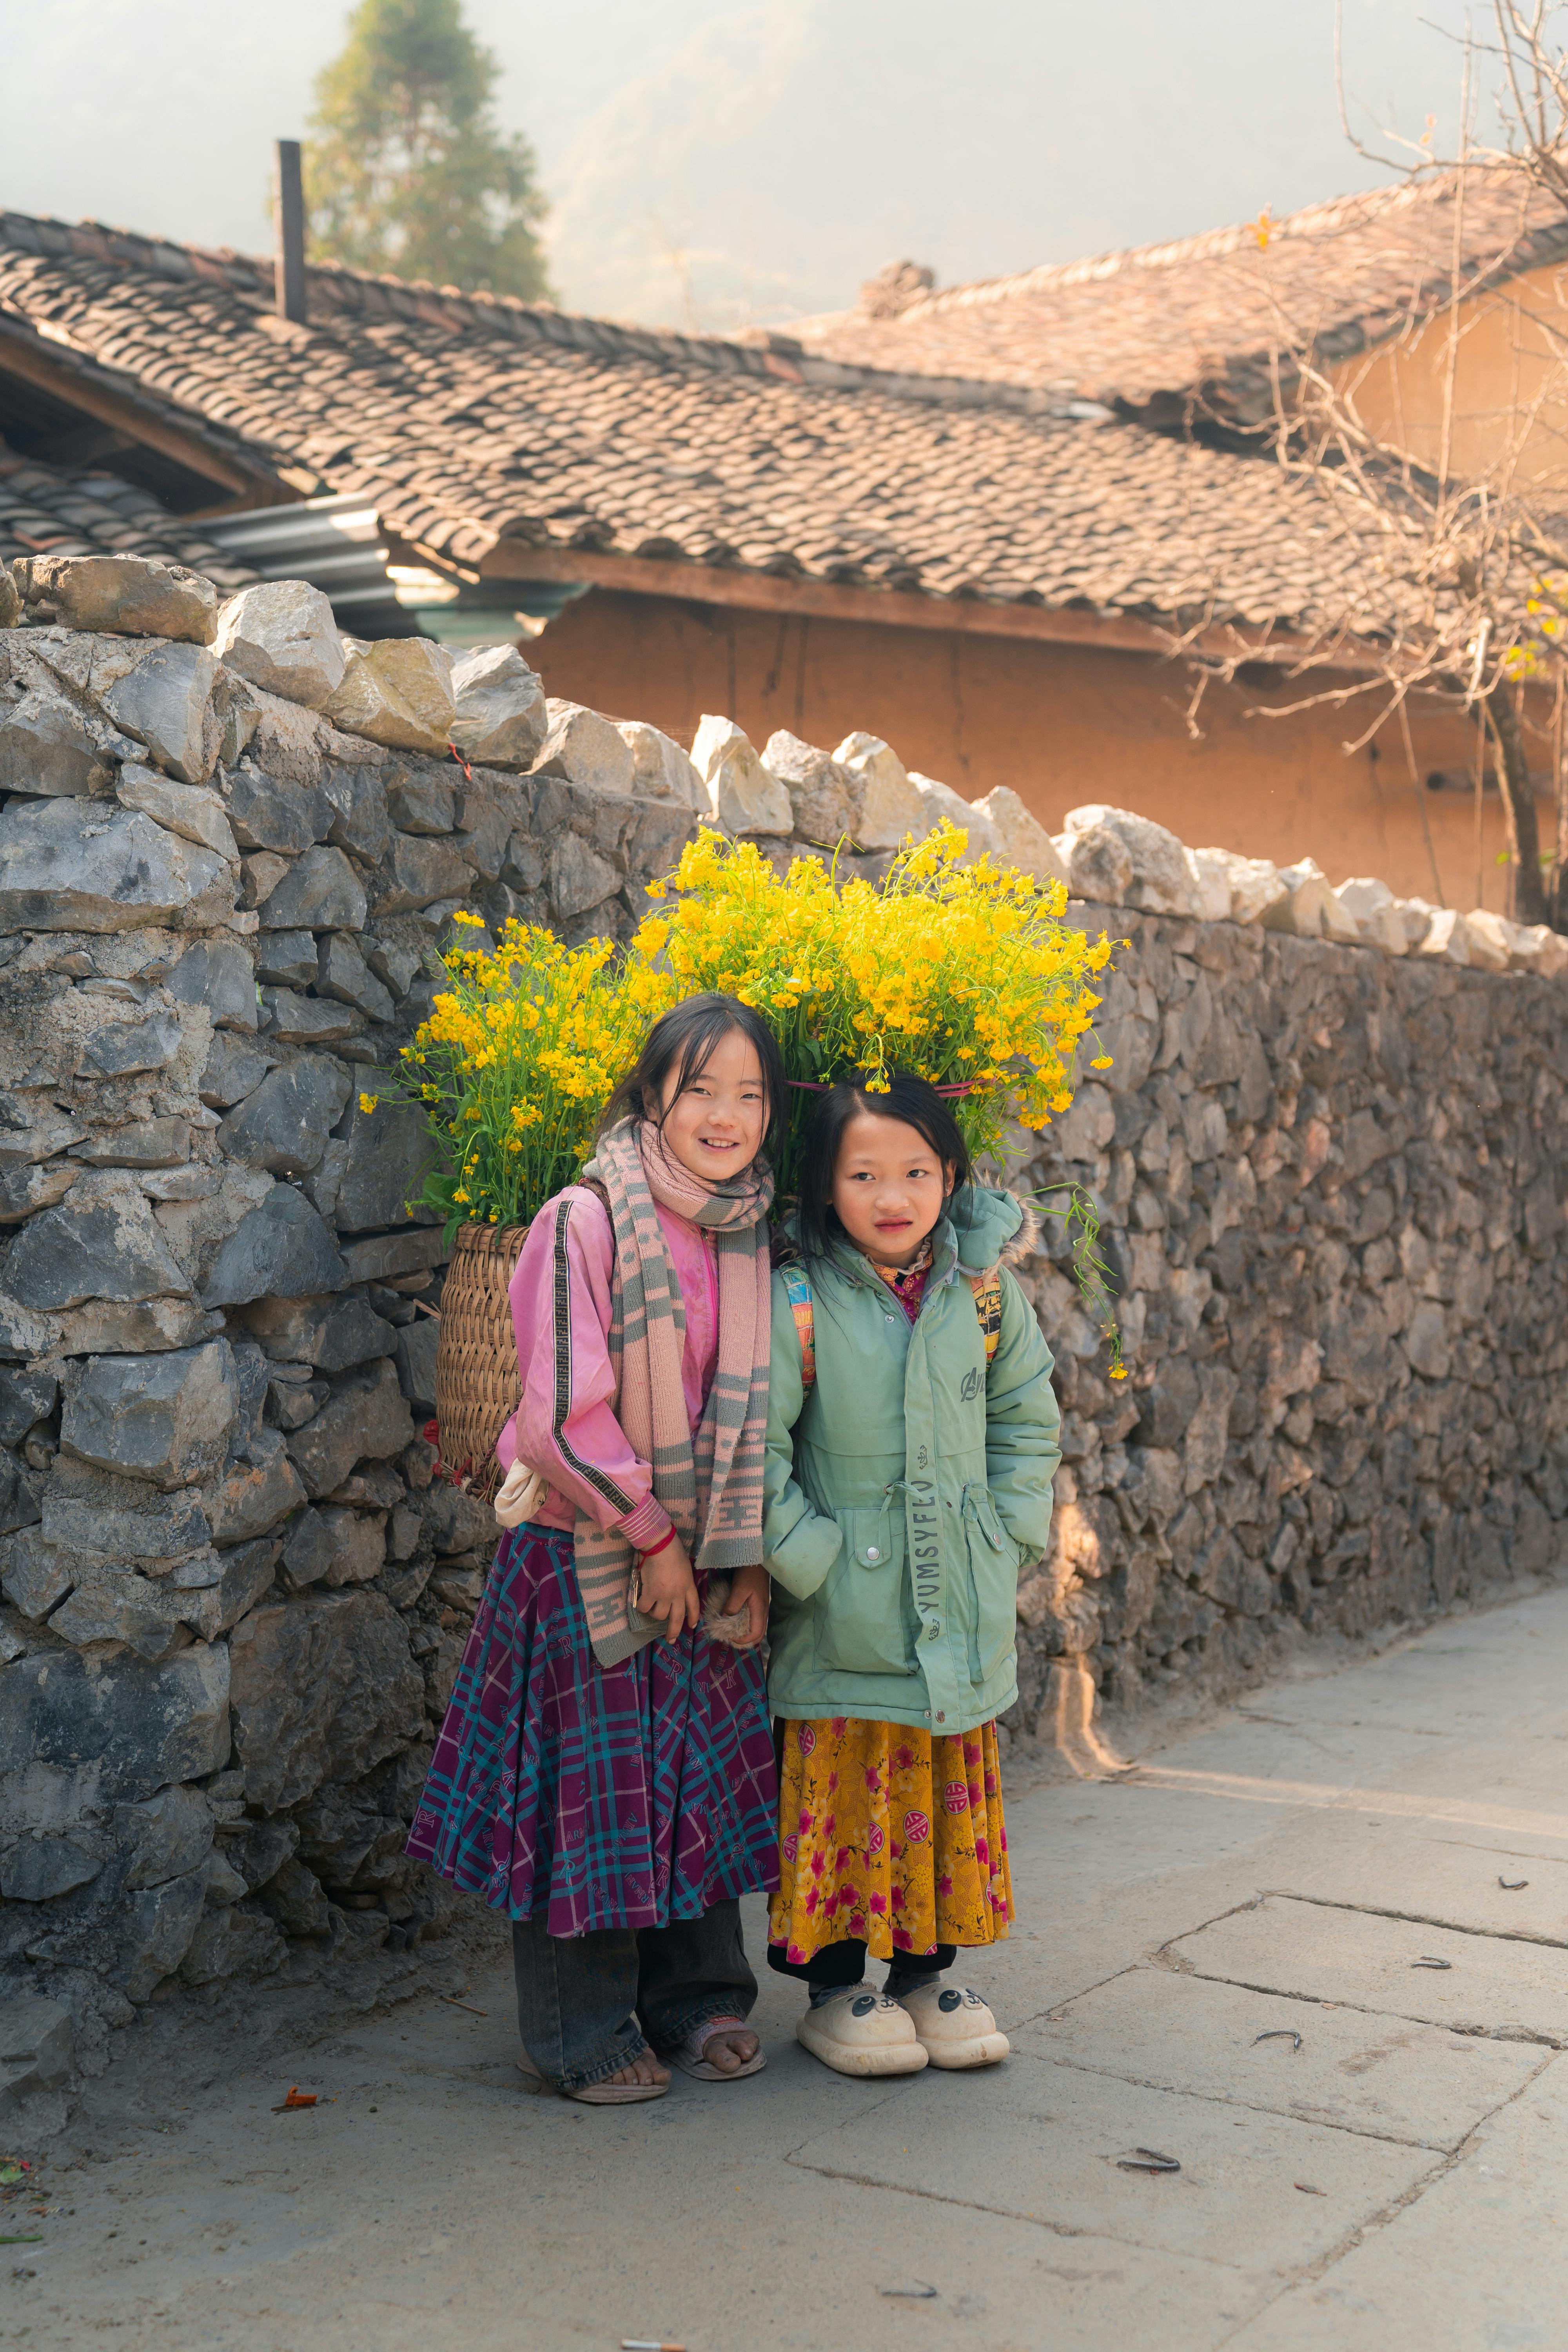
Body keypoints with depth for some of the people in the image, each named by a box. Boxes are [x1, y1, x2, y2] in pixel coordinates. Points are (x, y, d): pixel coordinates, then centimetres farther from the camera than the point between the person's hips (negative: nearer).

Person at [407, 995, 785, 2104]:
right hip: (588, 1557, -6)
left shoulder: (755, 1238, 4)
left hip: (707, 1564, 6)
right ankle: (587, 2035, 18)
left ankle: (699, 2000, 31)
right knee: (593, 1791, 3)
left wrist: (747, 1553, 2)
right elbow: (563, 1412, -18)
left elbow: (764, 1409, 11)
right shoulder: (587, 1222, -15)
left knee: (703, 1783, 14)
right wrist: (649, 1534, -13)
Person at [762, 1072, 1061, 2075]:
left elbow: (1028, 1421, 13)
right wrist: (810, 1559, -14)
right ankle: (835, 1990, 20)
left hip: (963, 1611, 4)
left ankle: (927, 1974, 29)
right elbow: (755, 1448, -10)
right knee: (842, 1791, 4)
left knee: (953, 1788, 12)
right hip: (844, 1615, -4)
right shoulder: (798, 1305, -11)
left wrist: (1010, 1533, 6)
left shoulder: (985, 1291, 1)